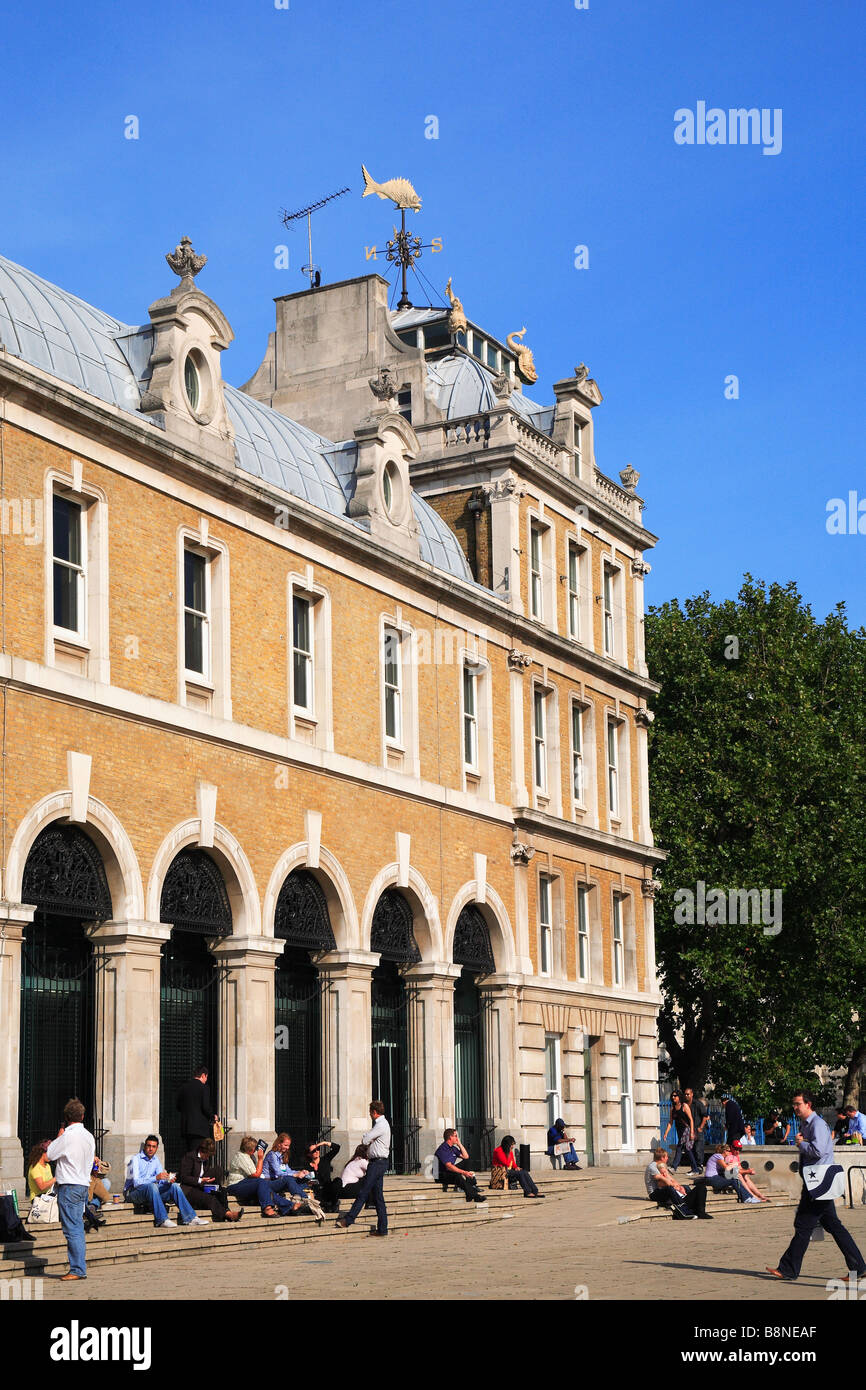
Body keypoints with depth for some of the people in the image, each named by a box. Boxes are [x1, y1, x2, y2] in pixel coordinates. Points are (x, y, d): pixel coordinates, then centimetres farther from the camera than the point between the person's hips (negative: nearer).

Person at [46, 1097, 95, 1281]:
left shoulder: (68, 1135, -15)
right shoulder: (89, 1136, 11)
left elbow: (49, 1155, -7)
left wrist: (58, 1136, 3)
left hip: (69, 1187, -8)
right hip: (83, 1185, 8)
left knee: (72, 1230, -7)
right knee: (78, 1229, 12)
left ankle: (78, 1270, -8)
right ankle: (78, 1267, 13)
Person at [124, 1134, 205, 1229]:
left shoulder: (155, 1160, 14)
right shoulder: (136, 1159, -10)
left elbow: (161, 1180, 9)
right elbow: (136, 1182, -23)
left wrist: (168, 1180, -15)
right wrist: (156, 1178, -35)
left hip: (150, 1192, 7)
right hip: (132, 1192, -7)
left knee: (174, 1186, -10)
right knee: (152, 1186, -37)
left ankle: (189, 1218, -14)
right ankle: (162, 1220, -42)